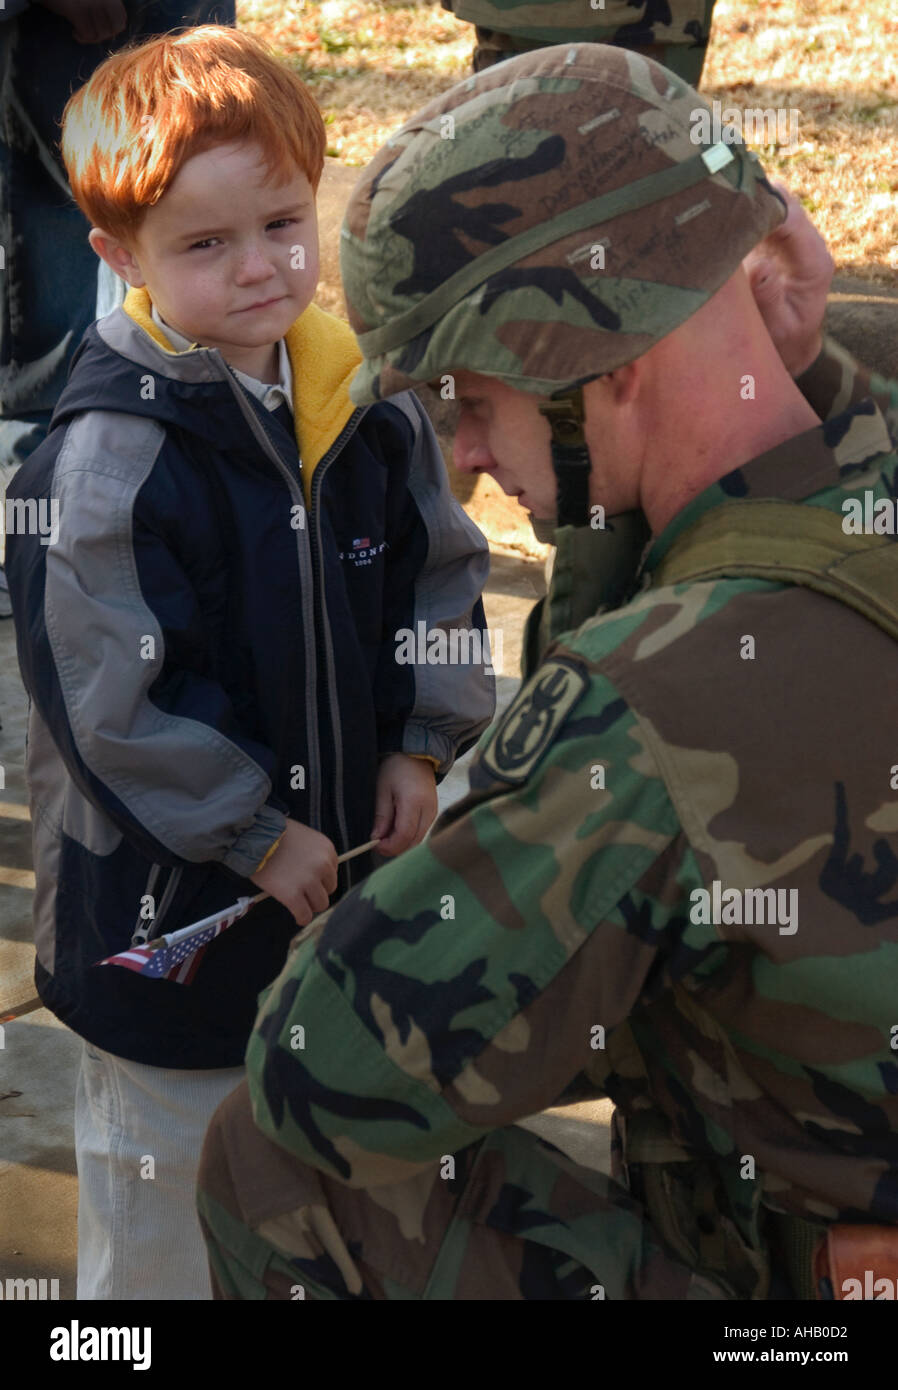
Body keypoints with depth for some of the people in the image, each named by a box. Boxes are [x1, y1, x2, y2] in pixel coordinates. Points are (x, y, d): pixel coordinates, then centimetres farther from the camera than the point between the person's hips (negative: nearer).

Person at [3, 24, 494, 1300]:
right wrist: (254, 833, -18)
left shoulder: (364, 400, -4)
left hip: (343, 853, 6)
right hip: (167, 895, -6)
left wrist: (421, 747, -3)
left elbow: (444, 571, 8)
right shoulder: (105, 458, -24)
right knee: (169, 1166, 13)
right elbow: (106, 701, -23)